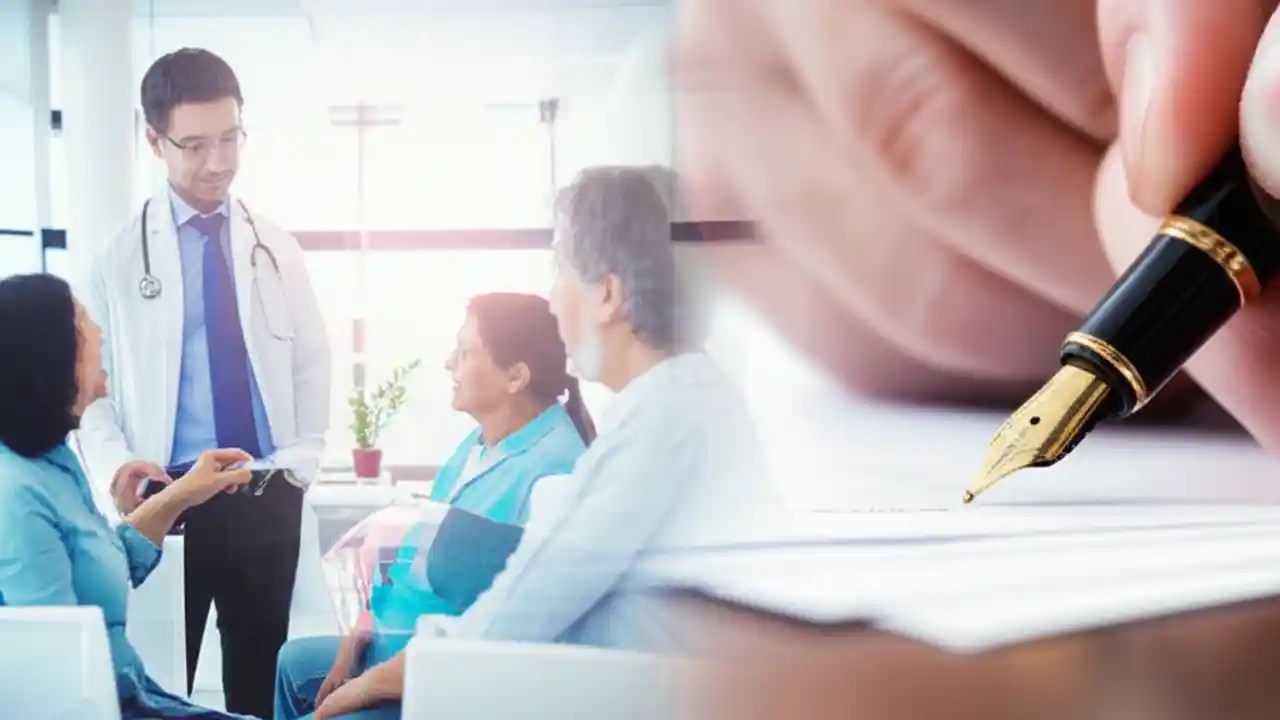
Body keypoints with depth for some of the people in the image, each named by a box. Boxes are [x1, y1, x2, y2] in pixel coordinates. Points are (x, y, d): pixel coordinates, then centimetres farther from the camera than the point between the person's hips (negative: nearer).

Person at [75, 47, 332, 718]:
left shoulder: (277, 249, 8)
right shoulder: (118, 258, 0)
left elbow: (313, 363, 12)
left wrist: (302, 458, -1)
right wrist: (114, 463, -16)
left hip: (269, 496, 2)